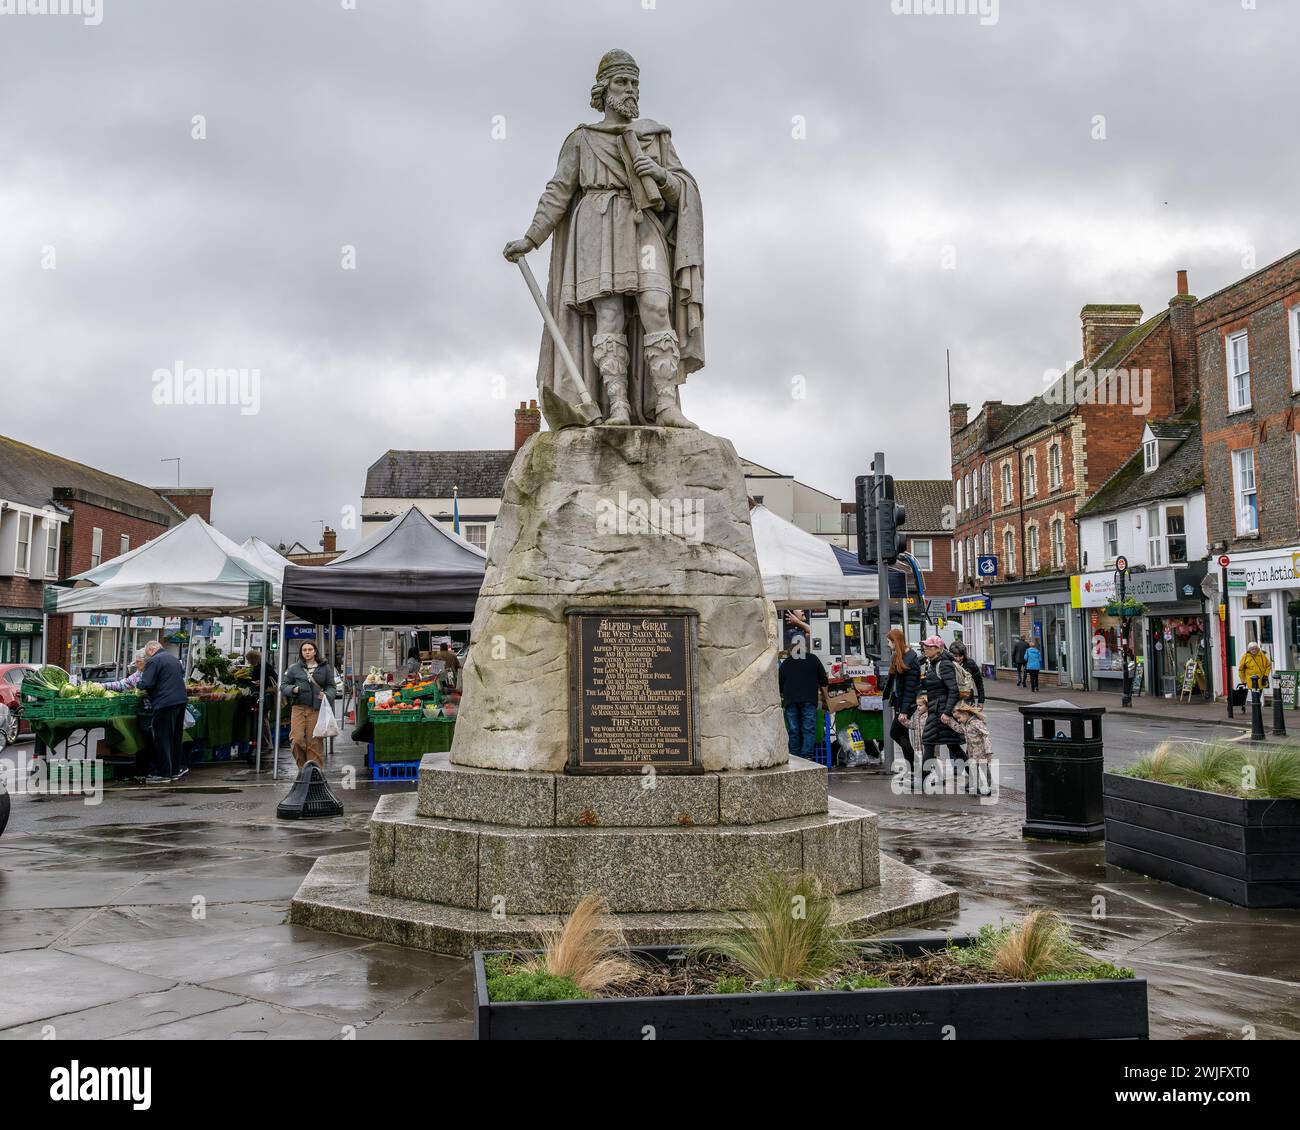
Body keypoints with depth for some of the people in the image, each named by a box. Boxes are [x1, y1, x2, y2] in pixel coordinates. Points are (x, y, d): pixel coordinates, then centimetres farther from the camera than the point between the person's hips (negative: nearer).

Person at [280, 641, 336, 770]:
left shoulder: (325, 668, 10)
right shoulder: (294, 669, 11)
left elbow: (331, 687, 11)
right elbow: (283, 686, 13)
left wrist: (326, 695, -10)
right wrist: (293, 689, -8)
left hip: (316, 709, 0)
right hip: (298, 707, 1)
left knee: (315, 742, -3)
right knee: (296, 740, -12)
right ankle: (303, 767, 9)